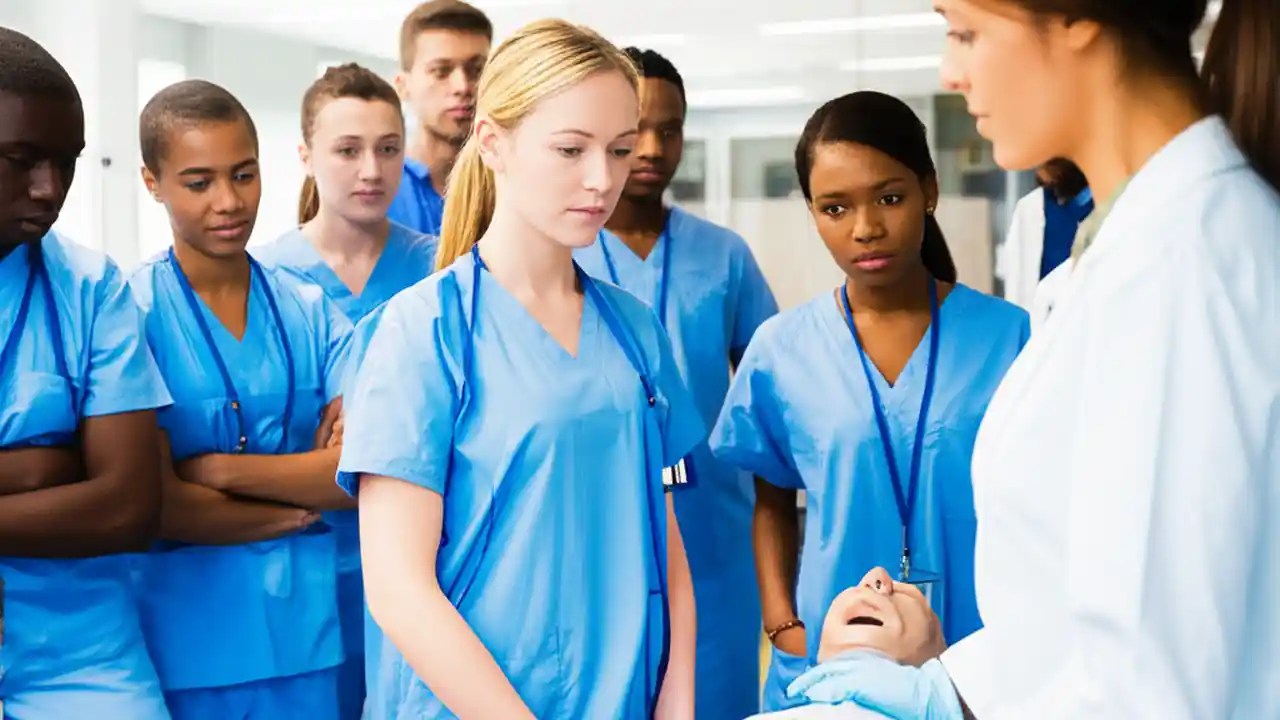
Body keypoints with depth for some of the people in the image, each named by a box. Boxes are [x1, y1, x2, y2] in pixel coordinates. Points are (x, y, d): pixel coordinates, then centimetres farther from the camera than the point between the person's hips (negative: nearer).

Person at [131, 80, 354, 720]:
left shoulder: (311, 312, 4)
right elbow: (159, 506, -14)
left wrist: (222, 469, -14)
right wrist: (305, 495, -5)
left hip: (306, 635, 4)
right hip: (186, 642, -3)